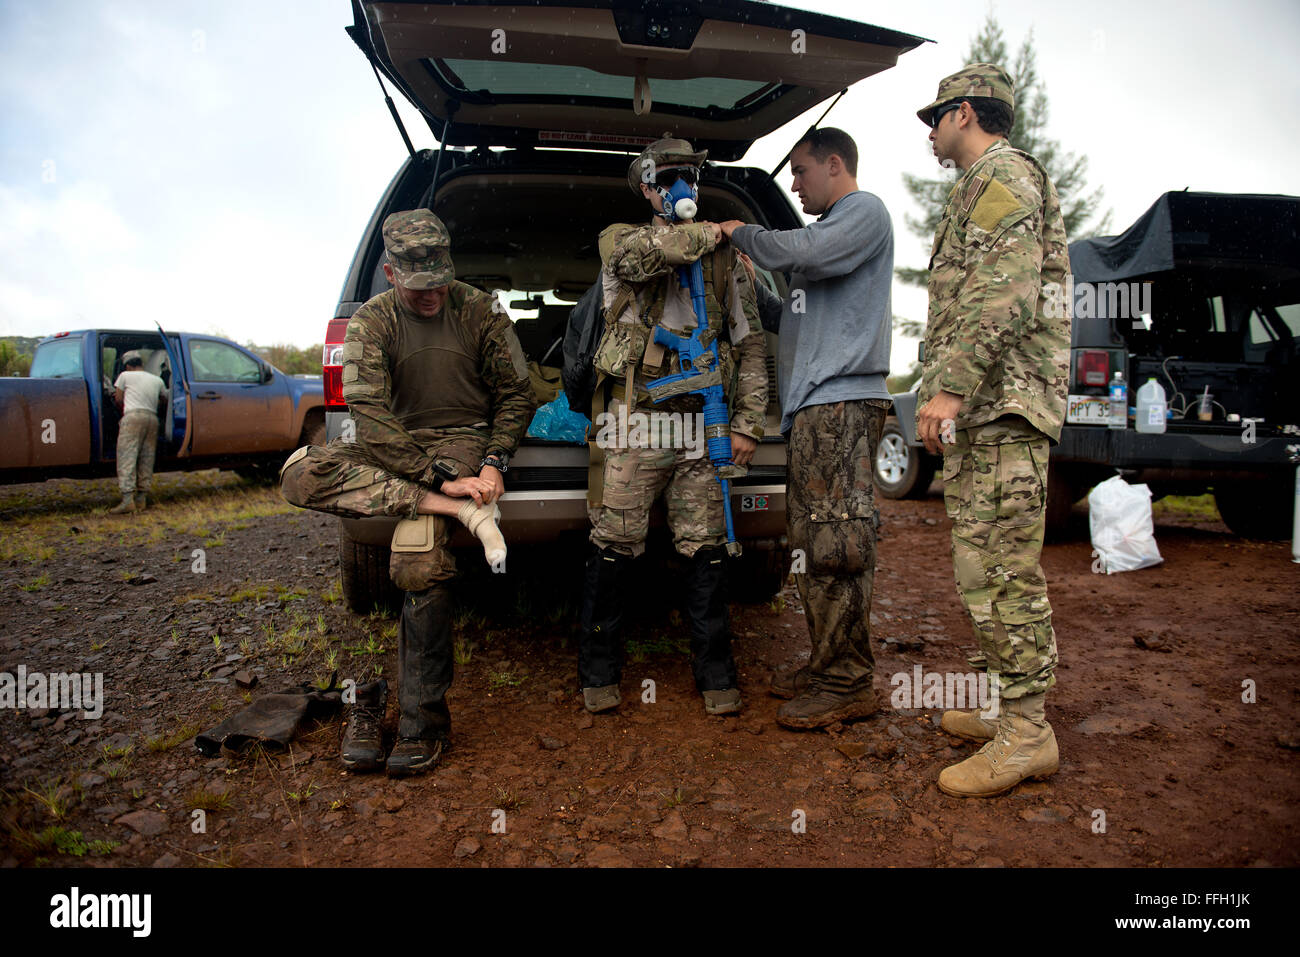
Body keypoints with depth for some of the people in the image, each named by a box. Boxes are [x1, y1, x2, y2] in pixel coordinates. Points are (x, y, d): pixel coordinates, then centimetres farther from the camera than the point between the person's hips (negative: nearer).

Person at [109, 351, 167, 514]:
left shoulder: (125, 375, 12)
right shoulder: (157, 380, 22)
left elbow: (118, 399, 16)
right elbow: (164, 401, 30)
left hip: (133, 416, -4)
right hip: (152, 418, 4)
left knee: (126, 457, -8)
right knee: (147, 459, 6)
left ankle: (128, 499, -18)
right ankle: (142, 498, 4)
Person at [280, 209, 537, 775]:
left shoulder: (481, 312, 3)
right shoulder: (370, 324, 0)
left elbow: (517, 394, 8)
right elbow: (369, 413, -12)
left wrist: (493, 462, -10)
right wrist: (439, 478, -24)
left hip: (463, 440, -2)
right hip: (392, 448, 3)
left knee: (416, 564, -28)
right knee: (302, 473, -28)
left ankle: (423, 722, -14)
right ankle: (456, 511, -33)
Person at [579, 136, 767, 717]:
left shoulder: (724, 258, 17)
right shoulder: (620, 238, 11)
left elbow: (749, 344, 14)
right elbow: (644, 252, -16)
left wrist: (748, 424, 4)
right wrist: (712, 231, -1)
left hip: (701, 428, 2)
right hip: (633, 426, -2)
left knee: (706, 551, 4)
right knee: (612, 549, 0)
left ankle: (716, 676, 17)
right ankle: (599, 674, 16)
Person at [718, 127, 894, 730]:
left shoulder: (864, 210, 1)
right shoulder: (829, 225, 29)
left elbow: (803, 253, -18)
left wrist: (742, 234, -2)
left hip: (842, 402, -10)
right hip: (812, 407, 10)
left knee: (835, 543, -11)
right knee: (814, 544, 9)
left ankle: (848, 683, -5)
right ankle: (826, 665, 17)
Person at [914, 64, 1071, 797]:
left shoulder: (1001, 173, -4)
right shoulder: (995, 184, 29)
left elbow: (1006, 290, -20)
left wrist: (950, 384, -25)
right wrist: (954, 389, 26)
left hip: (999, 402, -11)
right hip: (989, 406, 11)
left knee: (1000, 568, -10)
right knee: (994, 565, 12)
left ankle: (1026, 735, -3)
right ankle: (1016, 709, 21)